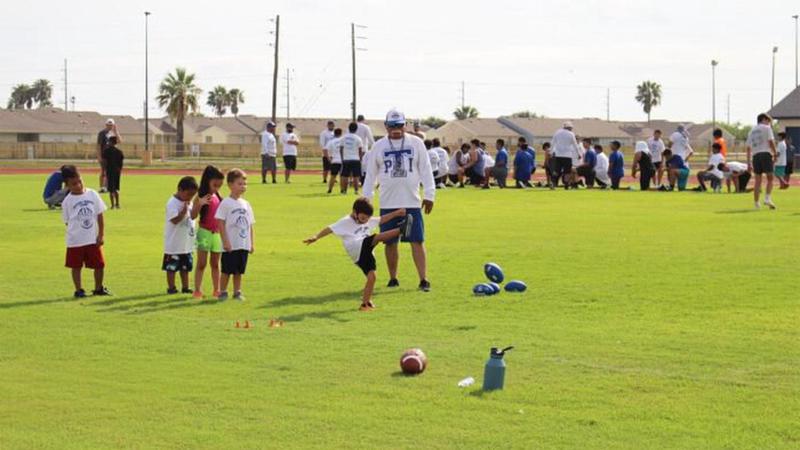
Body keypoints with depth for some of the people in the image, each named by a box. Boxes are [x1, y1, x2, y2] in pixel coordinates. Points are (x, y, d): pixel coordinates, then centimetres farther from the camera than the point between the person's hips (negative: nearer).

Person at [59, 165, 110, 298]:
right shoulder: (67, 201, -5)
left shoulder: (92, 194, 0)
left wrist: (101, 234, -1)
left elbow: (100, 215, 3)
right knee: (76, 266, 6)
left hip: (93, 239, 2)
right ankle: (79, 290, 19)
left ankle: (99, 288, 25)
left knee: (99, 264, 7)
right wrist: (74, 233, -6)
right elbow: (67, 221, 1)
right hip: (75, 241, -2)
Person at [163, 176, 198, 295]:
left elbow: (193, 216, 19)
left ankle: (185, 287, 22)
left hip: (187, 243, 8)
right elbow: (175, 220, -26)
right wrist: (184, 210, -31)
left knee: (185, 266, 14)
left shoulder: (189, 202, 8)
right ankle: (171, 287, 11)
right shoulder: (172, 203, -18)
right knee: (172, 267, 3)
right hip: (174, 244, -8)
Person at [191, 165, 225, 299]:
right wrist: (200, 204, -29)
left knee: (215, 263, 12)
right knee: (202, 263, -2)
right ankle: (197, 290, 1)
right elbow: (193, 216, -15)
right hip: (204, 232, -5)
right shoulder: (200, 197, -9)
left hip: (217, 233, 5)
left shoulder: (218, 197, 8)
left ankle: (216, 290, 18)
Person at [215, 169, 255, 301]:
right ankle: (223, 292, 11)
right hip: (230, 245, -5)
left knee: (239, 271, 11)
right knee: (227, 270, 0)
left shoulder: (246, 204, 11)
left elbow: (250, 225, 14)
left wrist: (252, 243, 11)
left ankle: (237, 292, 19)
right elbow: (221, 223, -10)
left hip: (244, 245, 5)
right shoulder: (225, 203, -8)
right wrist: (225, 241, -14)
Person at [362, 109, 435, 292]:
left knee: (417, 241, -4)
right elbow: (371, 174, 9)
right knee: (390, 242, 6)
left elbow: (425, 170, 2)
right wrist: (366, 198, 6)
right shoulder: (379, 146, 5)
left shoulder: (416, 143, 2)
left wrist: (429, 195, -4)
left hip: (412, 202, -1)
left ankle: (423, 279, -3)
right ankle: (393, 278, 17)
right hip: (388, 203, 1)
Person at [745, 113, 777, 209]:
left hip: (755, 156, 5)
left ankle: (756, 203, 2)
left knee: (758, 180, 5)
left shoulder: (752, 131, 21)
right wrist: (775, 154, -2)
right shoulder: (766, 128, 4)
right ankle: (767, 198, -16)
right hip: (766, 154, -5)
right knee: (770, 178, 0)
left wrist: (749, 163, 18)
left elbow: (748, 148, 17)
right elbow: (771, 141, -8)